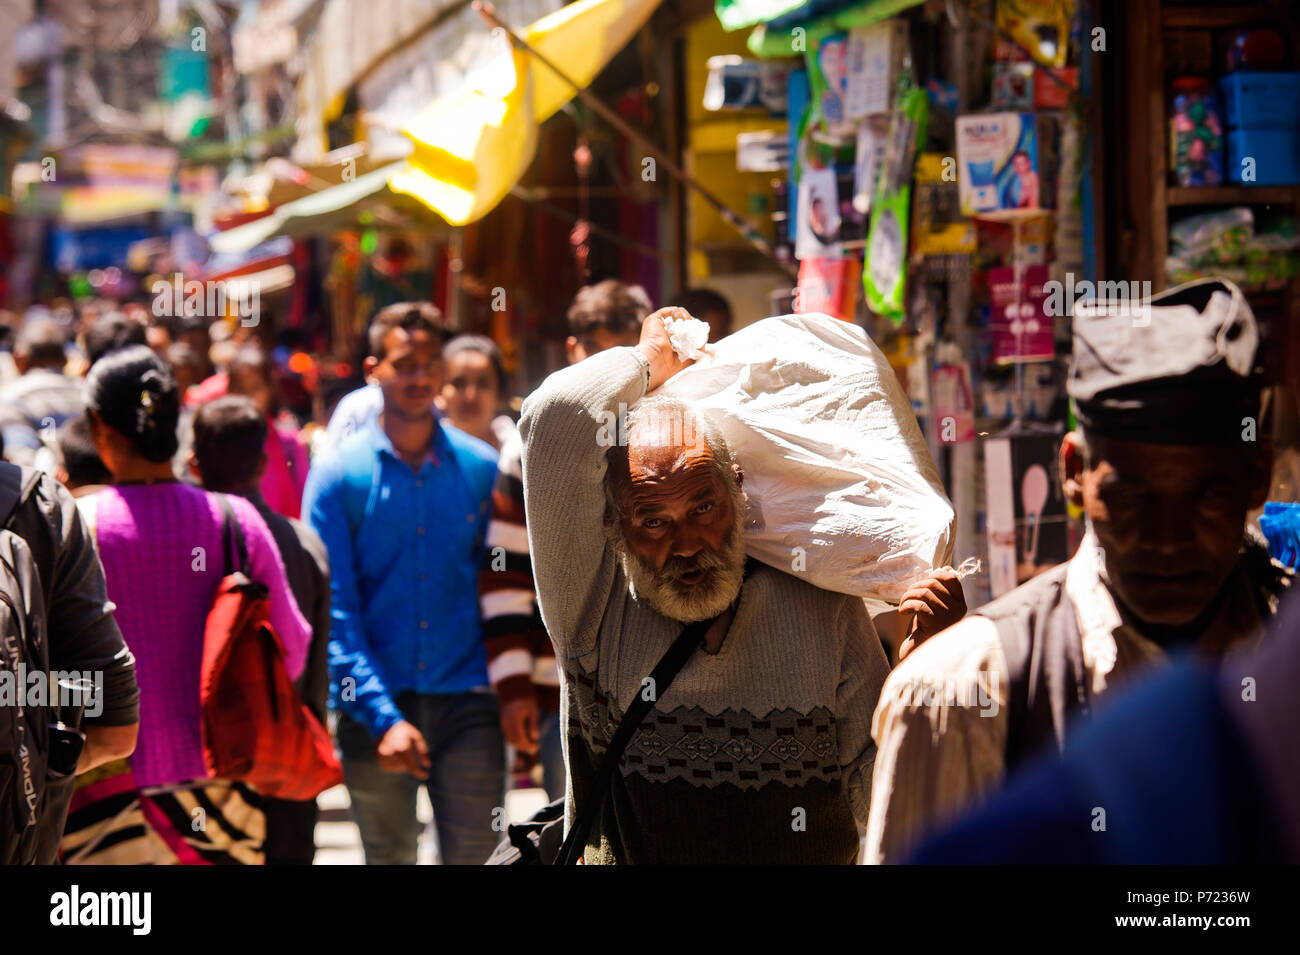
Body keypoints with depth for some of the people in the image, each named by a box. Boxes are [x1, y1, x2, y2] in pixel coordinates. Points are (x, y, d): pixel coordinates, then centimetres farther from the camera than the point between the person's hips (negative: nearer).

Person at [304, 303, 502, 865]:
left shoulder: (481, 468, 6)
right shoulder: (338, 475, -1)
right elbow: (333, 611, -6)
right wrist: (383, 717, -16)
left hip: (465, 703, 1)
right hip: (374, 710, -1)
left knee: (476, 855, -5)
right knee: (388, 857, 10)